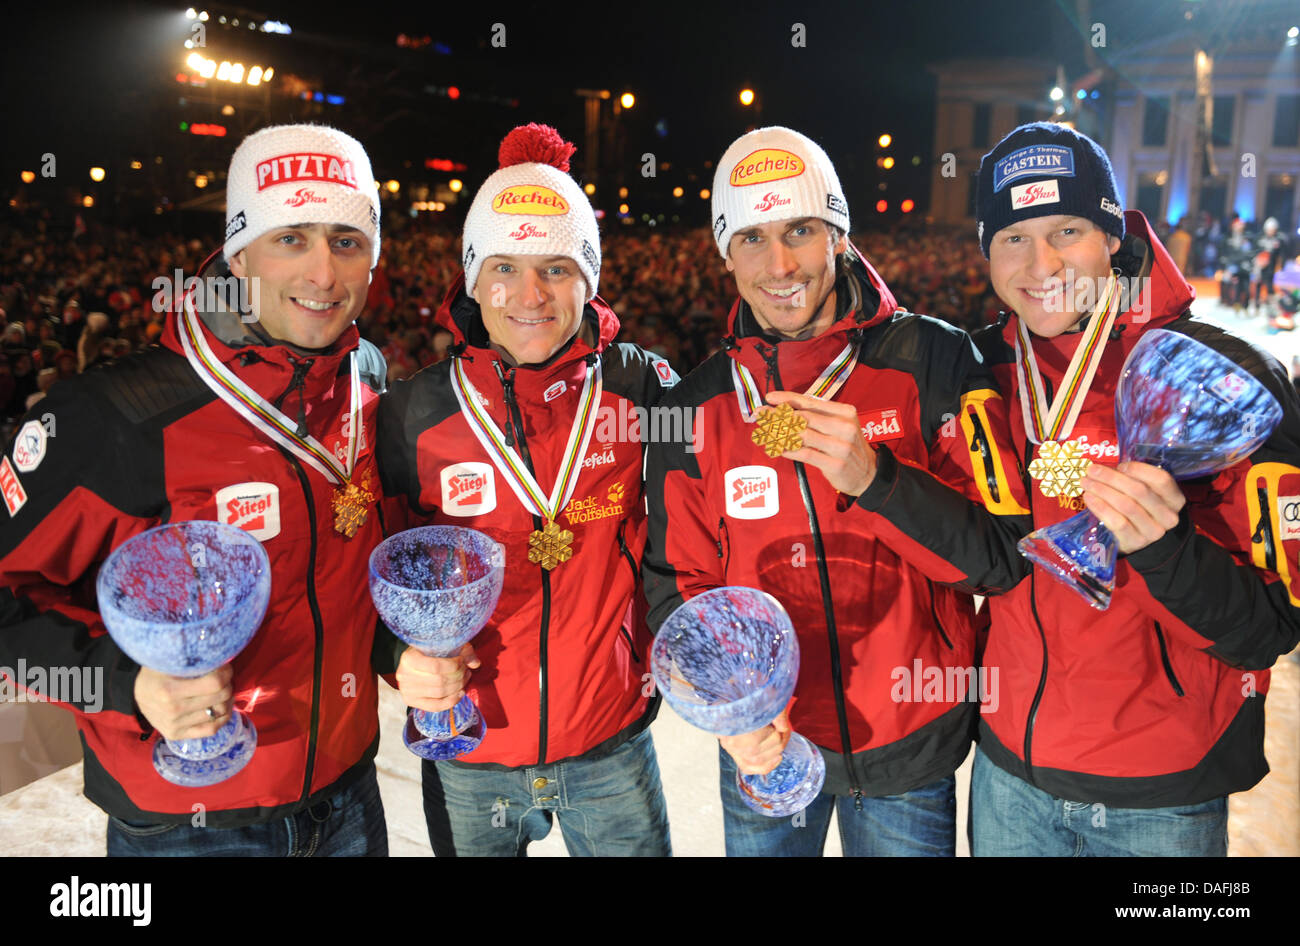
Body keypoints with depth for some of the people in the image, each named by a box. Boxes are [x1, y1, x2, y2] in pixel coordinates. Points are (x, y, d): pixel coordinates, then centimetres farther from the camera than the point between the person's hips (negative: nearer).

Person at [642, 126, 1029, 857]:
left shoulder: (932, 359, -10)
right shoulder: (698, 405, -3)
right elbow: (678, 582, 2)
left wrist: (873, 477, -28)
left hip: (910, 743, -2)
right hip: (766, 746, 2)